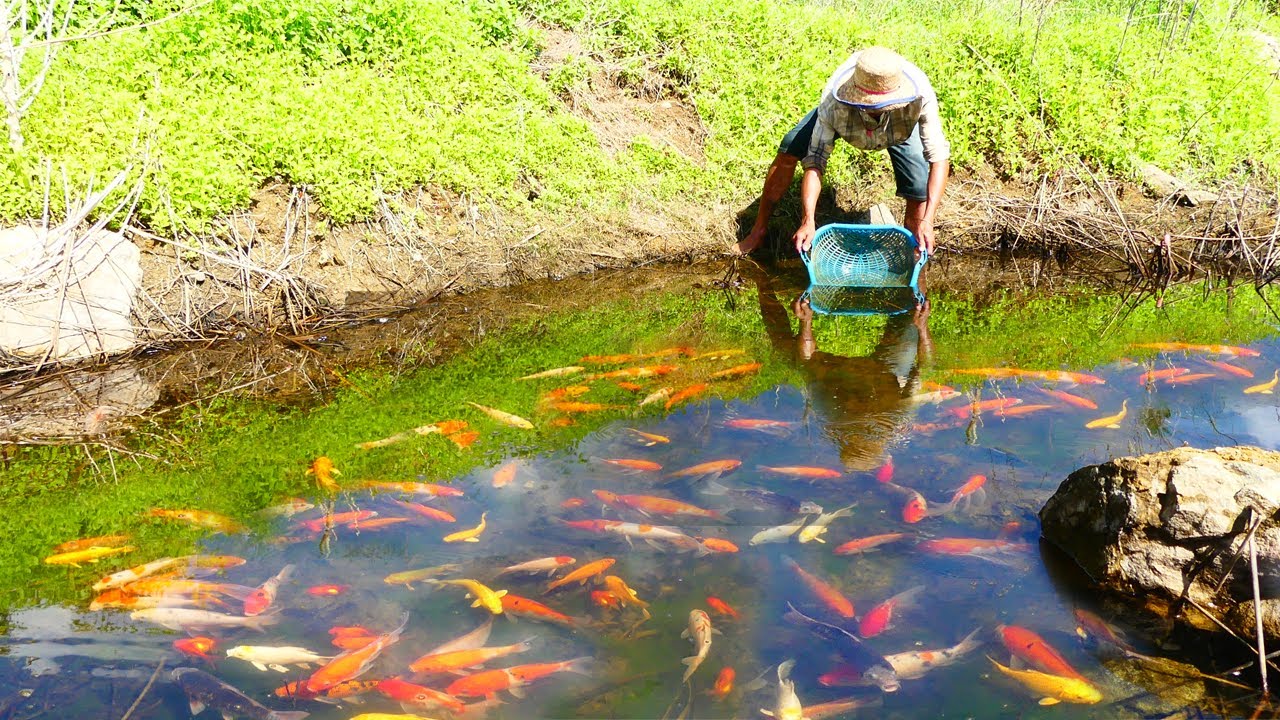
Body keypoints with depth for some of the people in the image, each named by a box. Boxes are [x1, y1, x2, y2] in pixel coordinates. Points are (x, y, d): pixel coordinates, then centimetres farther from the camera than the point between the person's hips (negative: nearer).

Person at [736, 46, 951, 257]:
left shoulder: (920, 97, -45)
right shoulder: (833, 104, -43)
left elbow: (938, 157, -43)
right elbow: (814, 162, -38)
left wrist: (926, 222, -53)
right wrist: (808, 221, -51)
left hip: (901, 128, 0)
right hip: (845, 115, 1)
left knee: (919, 193, -20)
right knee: (789, 150, -17)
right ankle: (758, 231, -1)